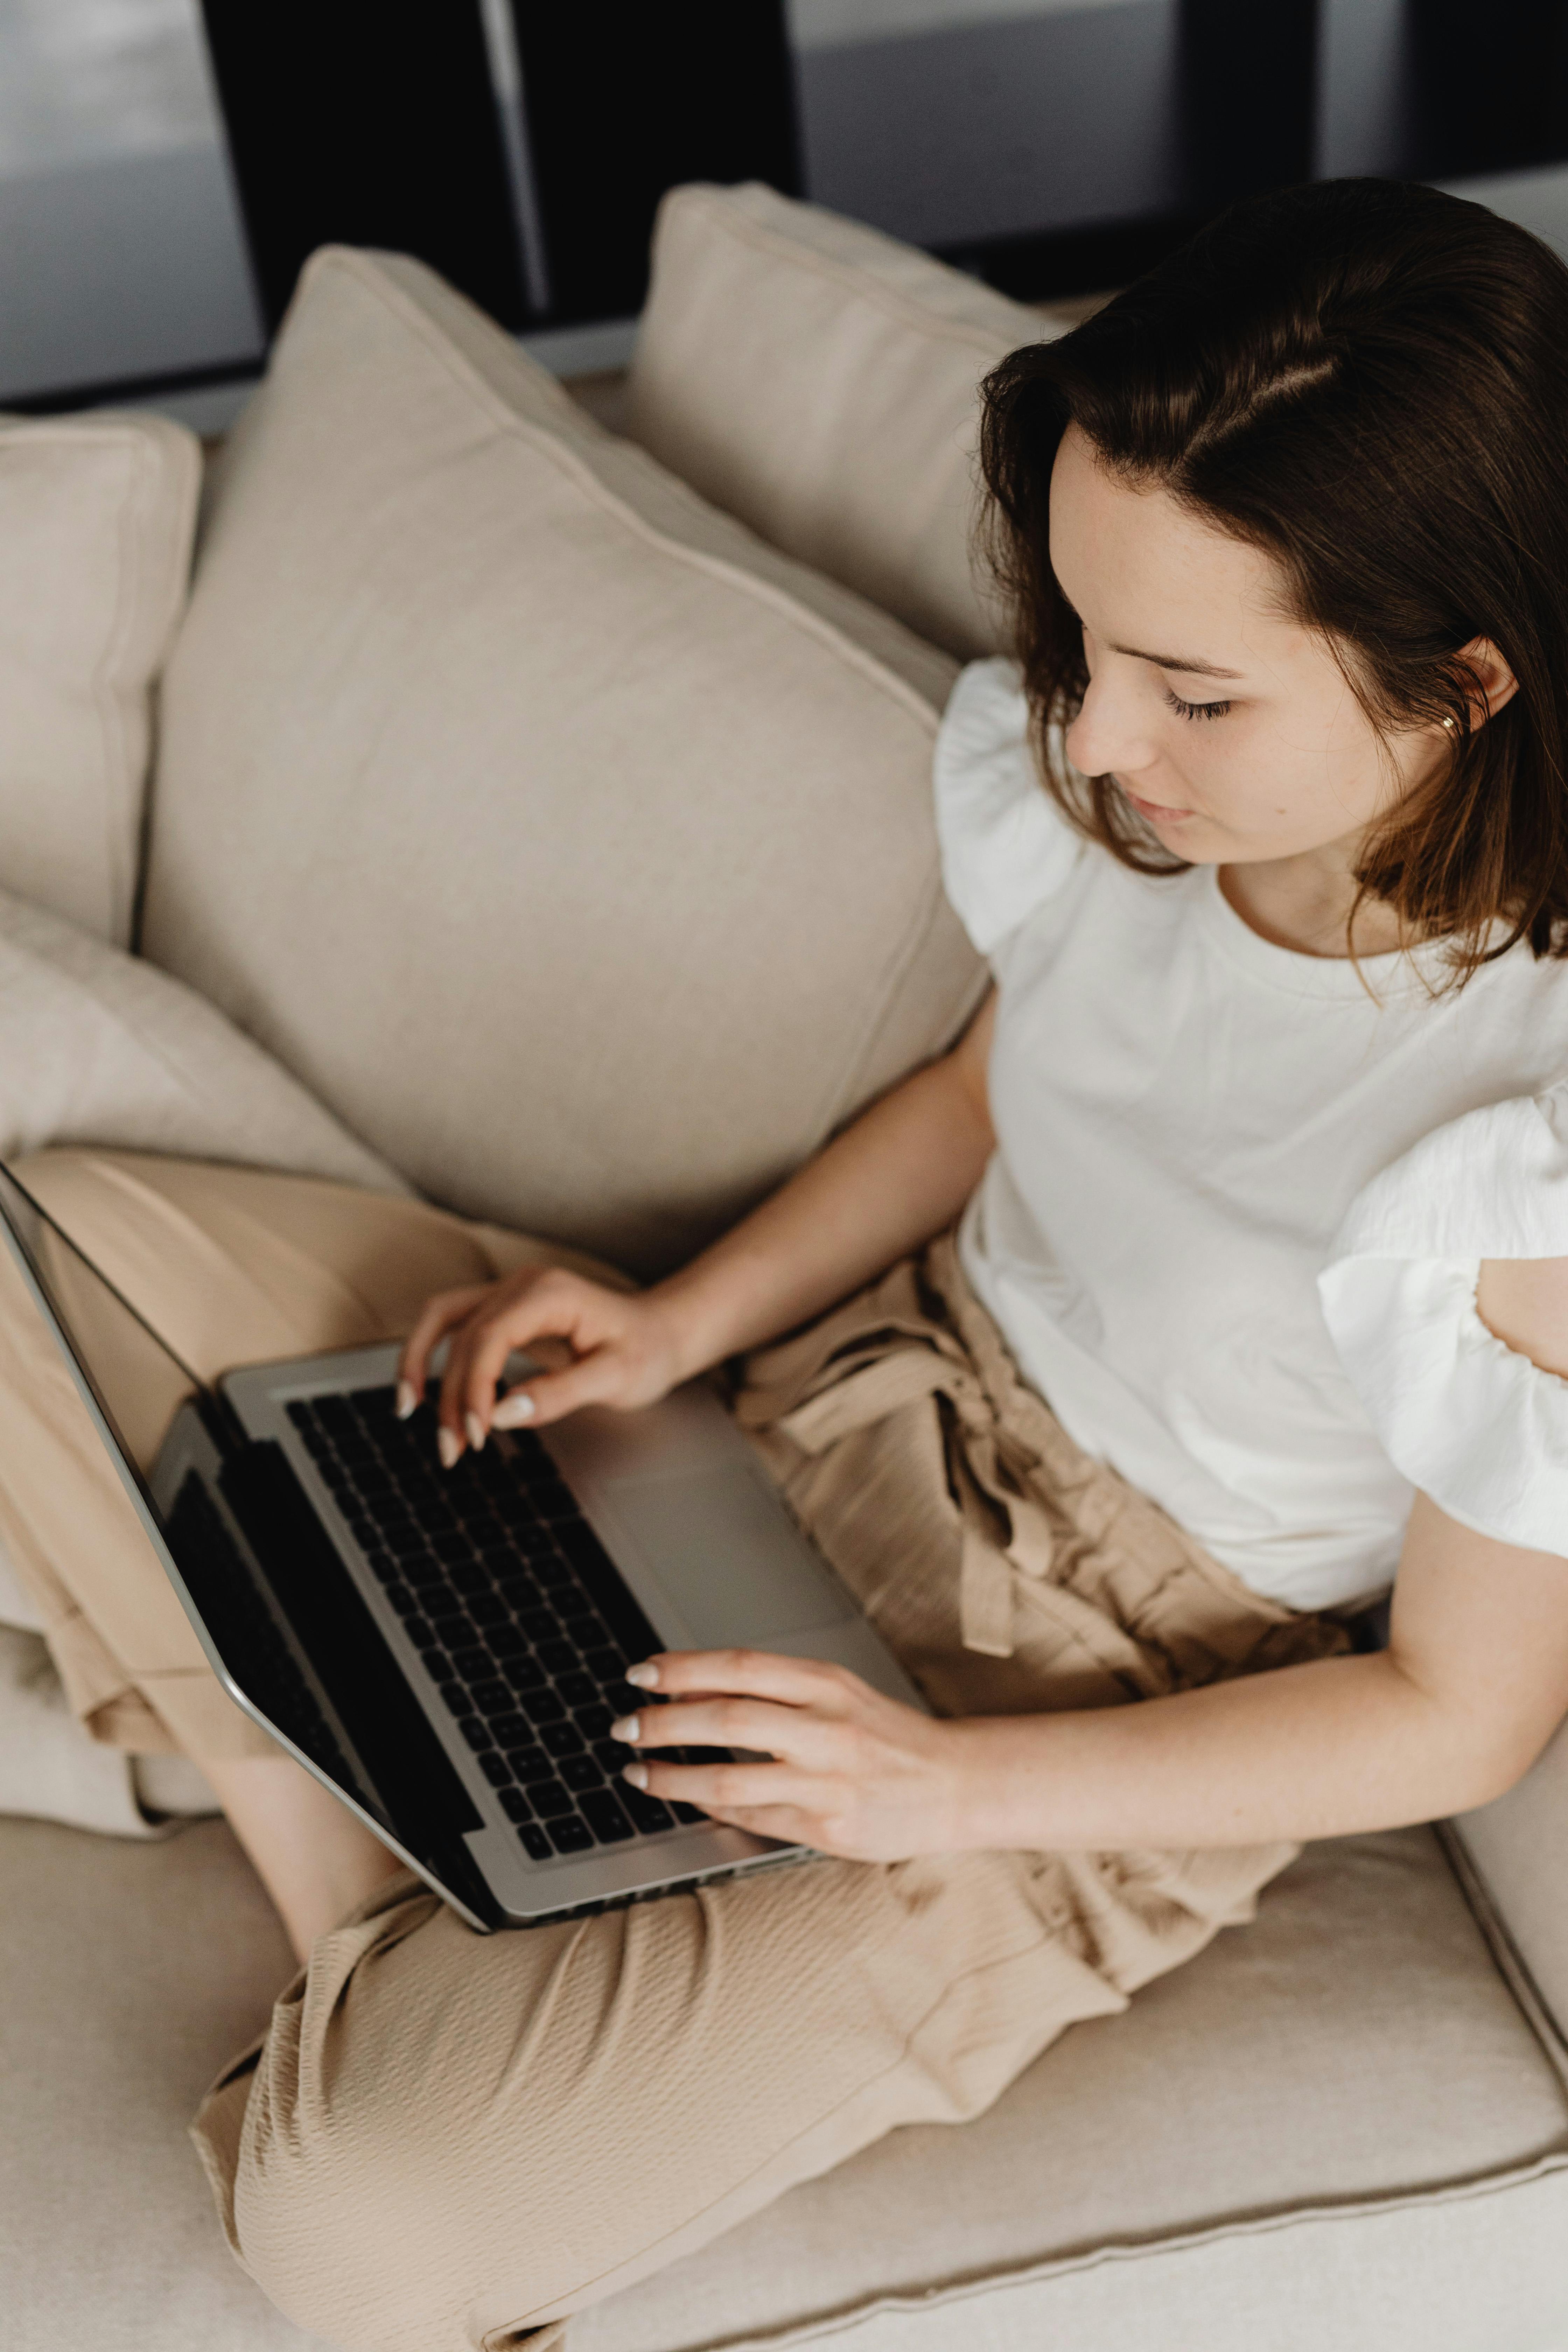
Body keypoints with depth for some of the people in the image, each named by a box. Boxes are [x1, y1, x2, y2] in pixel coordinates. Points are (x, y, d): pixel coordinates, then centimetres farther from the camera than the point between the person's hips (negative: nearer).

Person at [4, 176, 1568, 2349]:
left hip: (1091, 1719, -6)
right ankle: (384, 1961, -3)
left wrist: (953, 1784, -22)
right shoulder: (1106, 793, -12)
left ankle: (382, 2037, 10)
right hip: (853, 1386, 7)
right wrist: (684, 1318, -4)